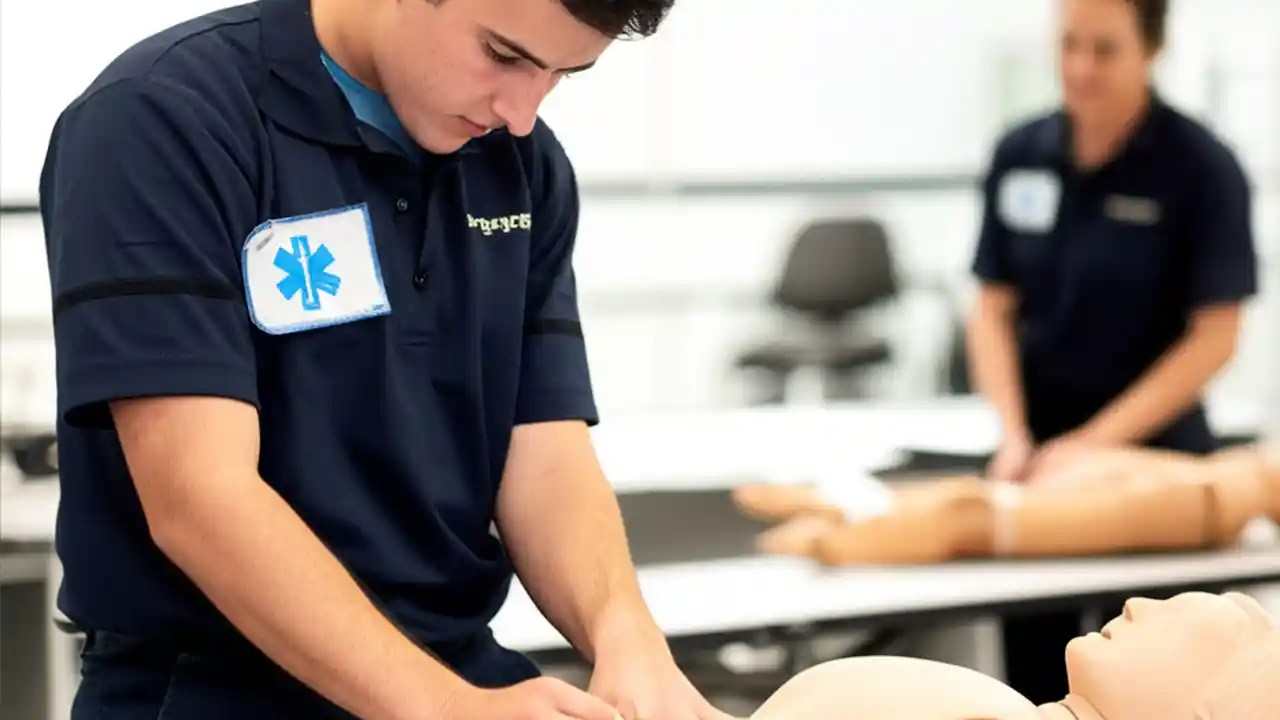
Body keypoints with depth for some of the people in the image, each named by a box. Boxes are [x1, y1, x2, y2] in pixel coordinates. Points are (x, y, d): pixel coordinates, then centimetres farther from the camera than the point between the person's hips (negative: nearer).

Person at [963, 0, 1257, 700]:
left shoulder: (1201, 167, -12)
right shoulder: (1020, 156, 0)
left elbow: (1214, 337, -12)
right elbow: (994, 308, 5)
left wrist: (1096, 443, -17)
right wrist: (1015, 436, -10)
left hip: (1153, 450, -4)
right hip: (1042, 447, 4)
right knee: (1033, 661, 8)